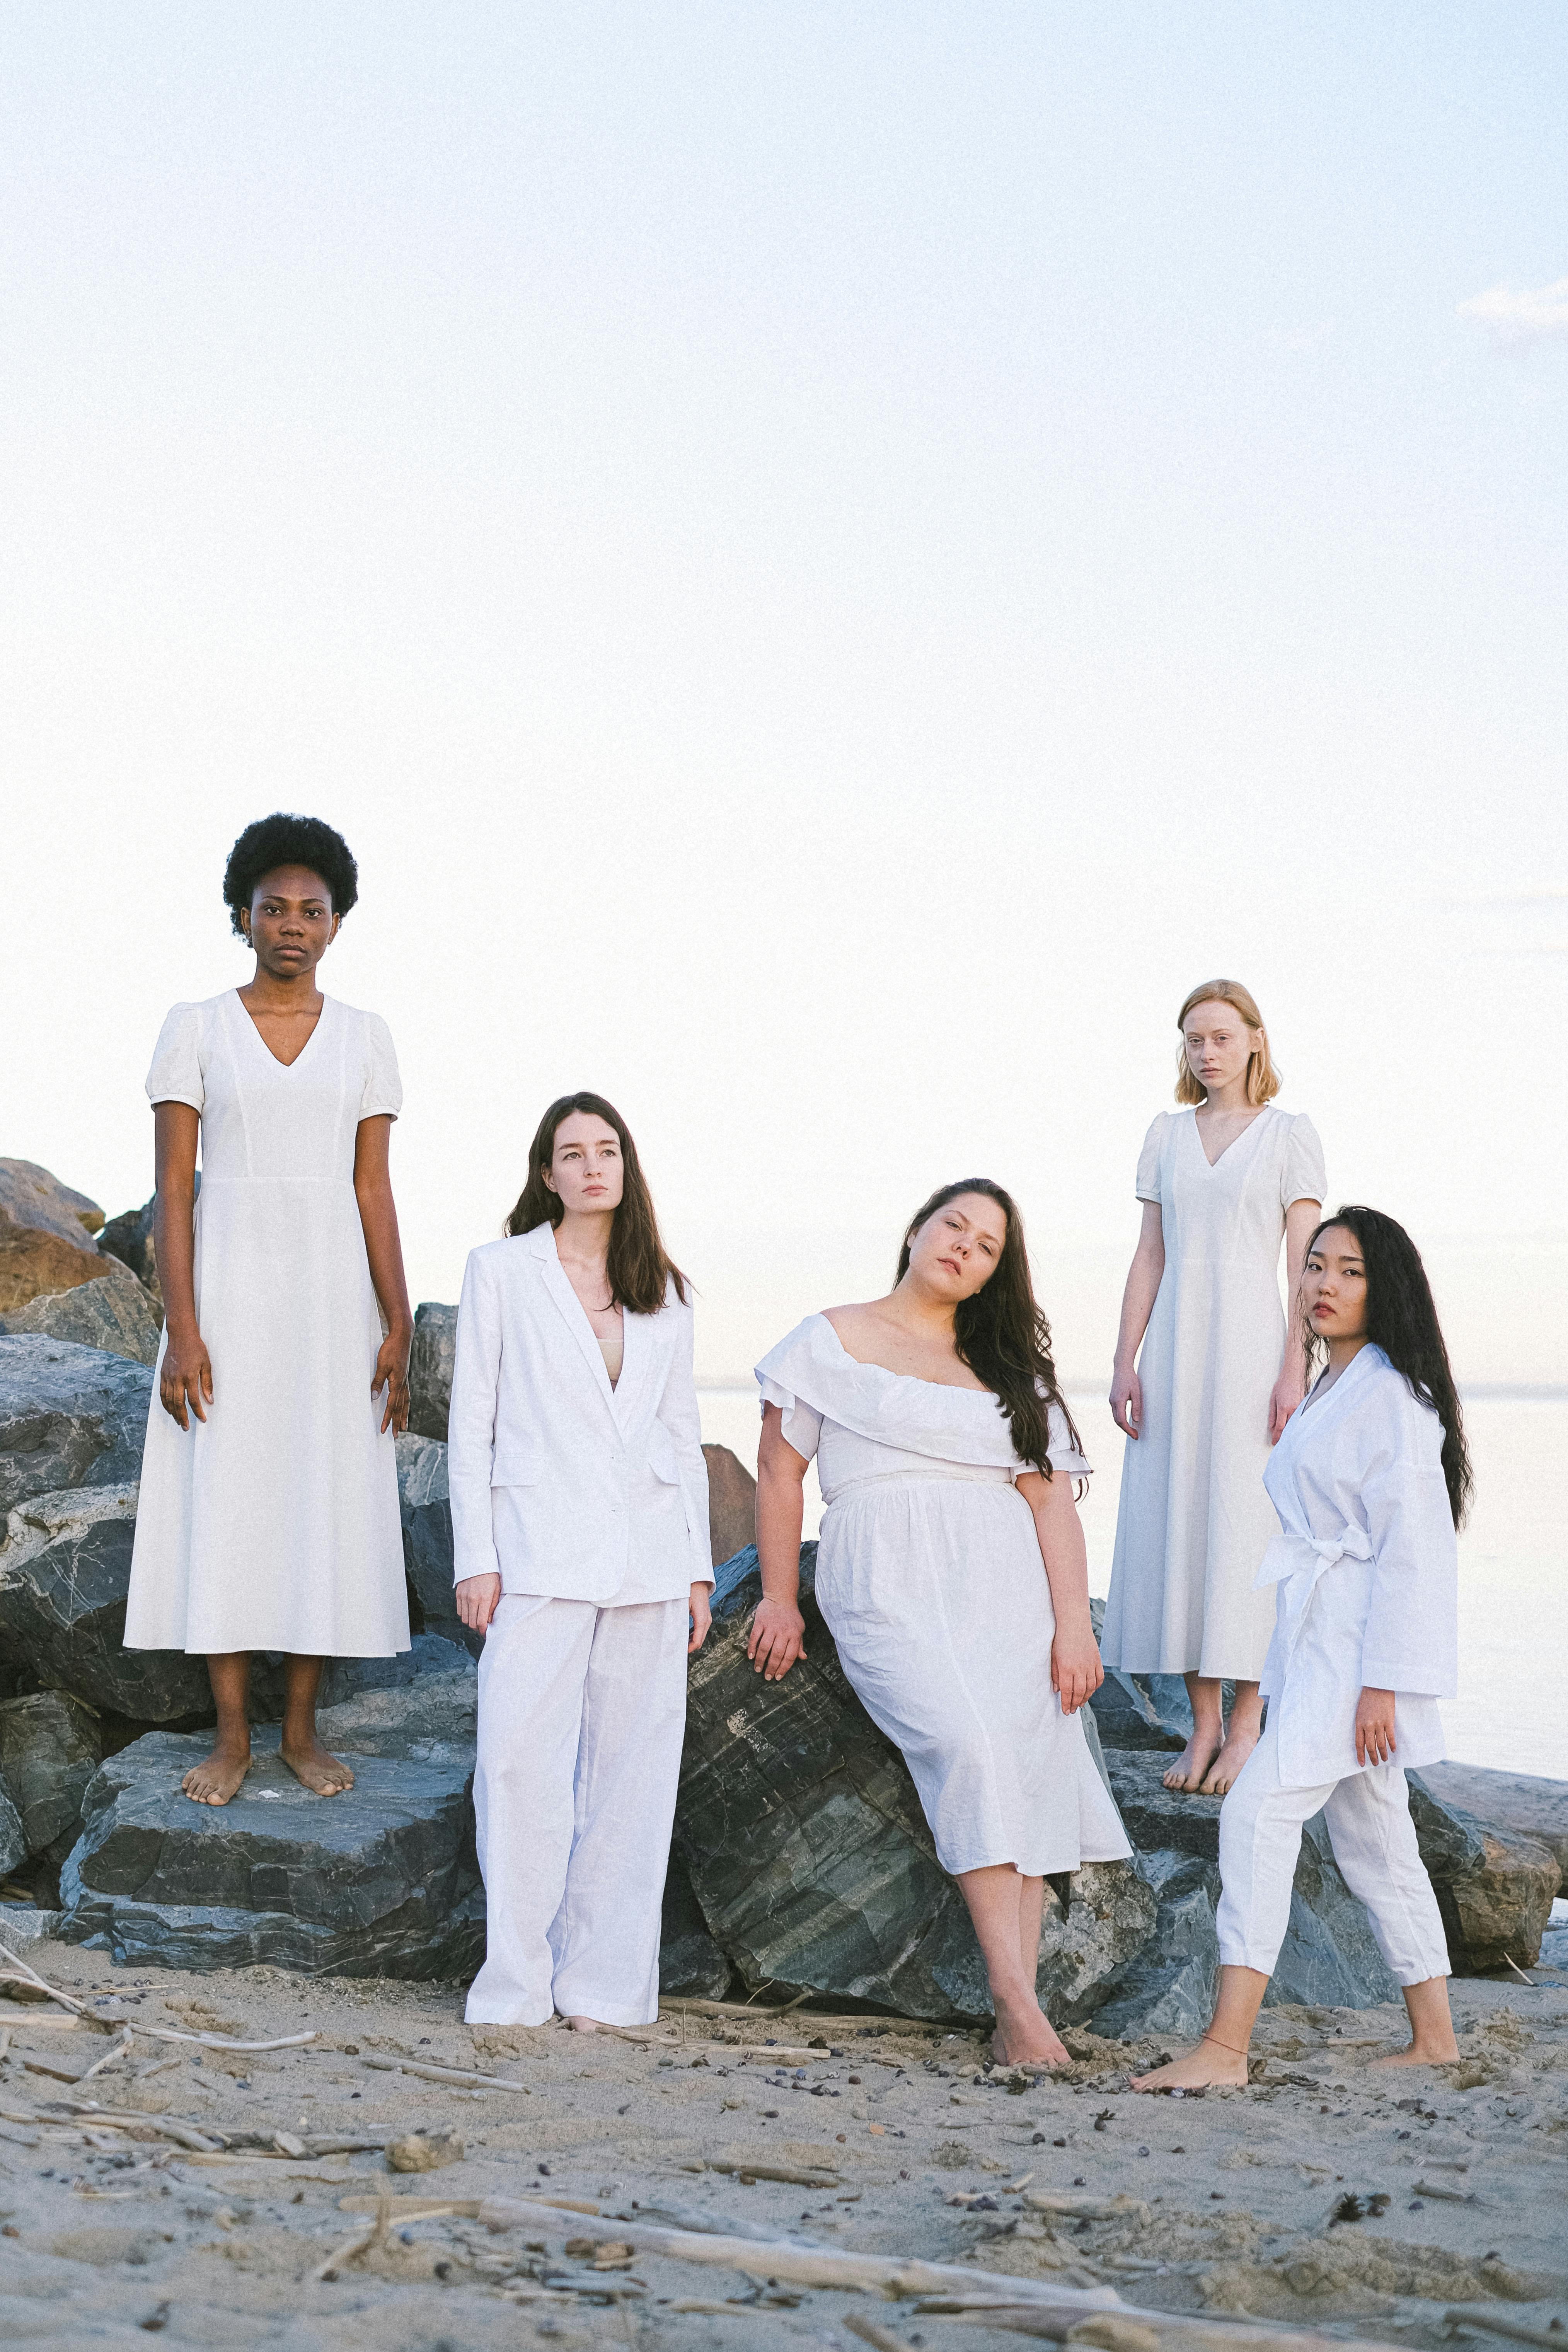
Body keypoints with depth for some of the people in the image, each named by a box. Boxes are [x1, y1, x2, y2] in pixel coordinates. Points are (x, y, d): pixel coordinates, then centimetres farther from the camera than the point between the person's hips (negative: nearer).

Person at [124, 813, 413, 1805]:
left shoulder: (365, 1037, 5)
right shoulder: (196, 1028, -1)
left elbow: (373, 1190, 3)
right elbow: (172, 1189, -4)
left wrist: (399, 1328, -4)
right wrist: (180, 1332, -12)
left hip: (332, 1294, 2)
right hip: (228, 1289, -1)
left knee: (327, 1505, 2)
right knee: (225, 1505, -1)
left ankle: (303, 1729, 14)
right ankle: (233, 1736, 10)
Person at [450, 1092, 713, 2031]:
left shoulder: (665, 1292, 14)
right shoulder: (501, 1271, 5)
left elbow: (683, 1432, 16)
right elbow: (471, 1421, 3)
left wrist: (699, 1566, 10)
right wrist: (475, 1558, -5)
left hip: (648, 1563, 3)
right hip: (540, 1555, -3)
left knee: (632, 1769, 3)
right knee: (522, 1762, -9)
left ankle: (605, 1986, 10)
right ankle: (516, 1988, -1)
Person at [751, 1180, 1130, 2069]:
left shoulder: (1011, 1371, 21)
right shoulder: (833, 1340, 12)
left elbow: (1052, 1499, 11)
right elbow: (781, 1472, 12)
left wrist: (1073, 1624, -1)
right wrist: (779, 1599, 8)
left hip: (1004, 1585, 4)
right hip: (886, 1583, -4)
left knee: (1030, 1762, -15)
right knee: (969, 1750, -24)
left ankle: (1015, 2011, -16)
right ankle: (1019, 2002, -26)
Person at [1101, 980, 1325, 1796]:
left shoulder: (1289, 1134, 2)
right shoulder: (1167, 1134, 12)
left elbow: (1304, 1261, -3)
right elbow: (1150, 1255, 11)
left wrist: (1295, 1368, -11)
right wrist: (1125, 1361, 3)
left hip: (1250, 1344, -4)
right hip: (1174, 1347, 4)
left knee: (1247, 1524, -5)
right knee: (1176, 1525, 1)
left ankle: (1247, 1721, 1)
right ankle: (1203, 1723, 9)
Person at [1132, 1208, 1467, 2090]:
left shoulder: (1393, 1395, -12)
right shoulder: (1331, 1391, 18)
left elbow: (1410, 1547, -16)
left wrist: (1381, 1682, -20)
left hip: (1364, 1642, -10)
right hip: (1316, 1638, 10)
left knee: (1260, 1808, -17)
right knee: (1371, 1837, 12)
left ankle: (1227, 2045, -18)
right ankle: (1435, 2037, 21)